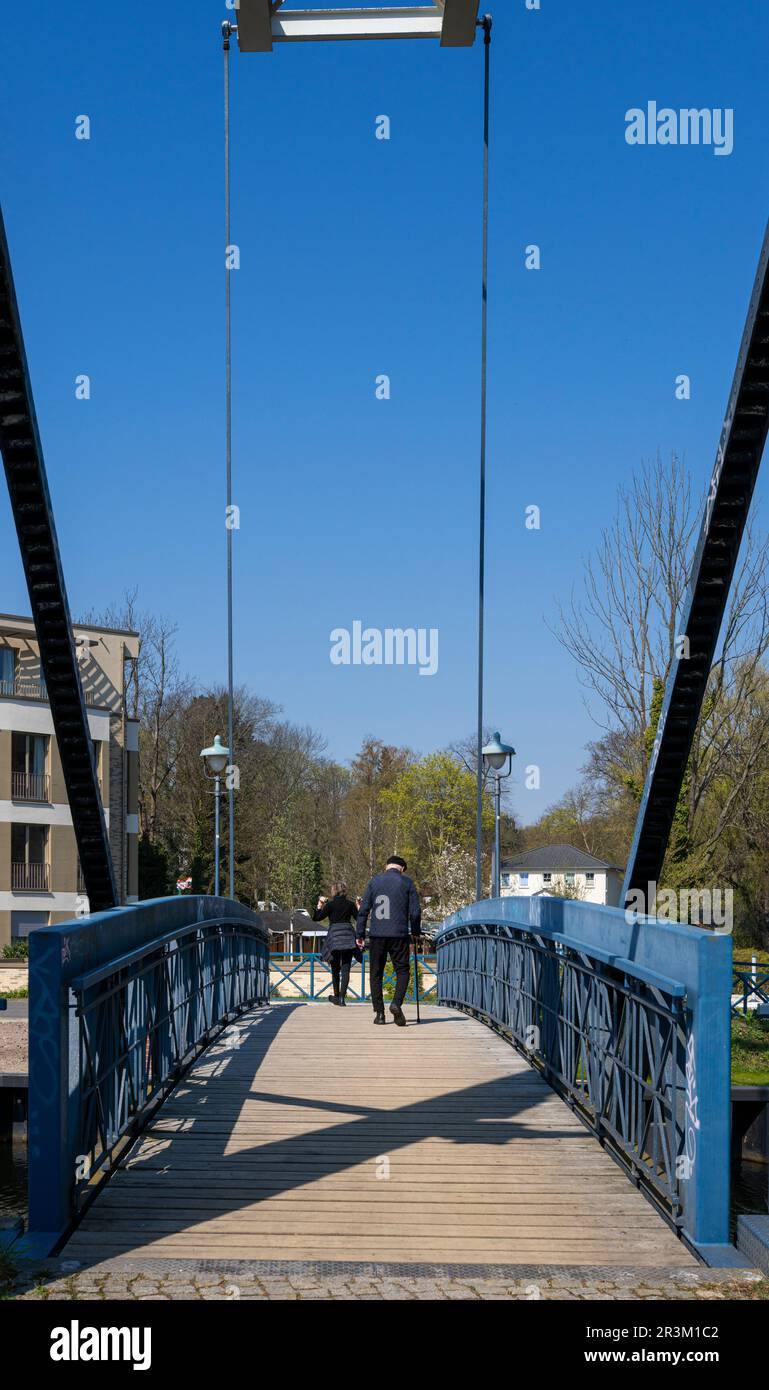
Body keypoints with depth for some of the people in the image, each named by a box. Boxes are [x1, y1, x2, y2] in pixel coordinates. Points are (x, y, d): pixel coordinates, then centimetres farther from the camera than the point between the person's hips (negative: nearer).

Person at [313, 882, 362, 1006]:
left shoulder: (330, 904, -4)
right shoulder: (350, 904, 3)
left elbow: (316, 918, -2)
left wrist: (319, 905, 7)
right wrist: (358, 907, 17)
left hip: (334, 937, -1)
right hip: (348, 938, 1)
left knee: (335, 968, 13)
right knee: (345, 968, -1)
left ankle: (335, 995, 15)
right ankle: (342, 996, -12)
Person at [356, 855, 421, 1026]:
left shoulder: (375, 881, 8)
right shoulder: (406, 882, 4)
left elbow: (363, 910, 5)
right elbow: (415, 911, 1)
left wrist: (360, 934, 8)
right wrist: (415, 932, 15)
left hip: (377, 935, 2)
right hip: (399, 935, -2)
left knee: (376, 973, 9)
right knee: (402, 971, 8)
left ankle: (379, 1012, 6)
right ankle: (397, 1003, -15)